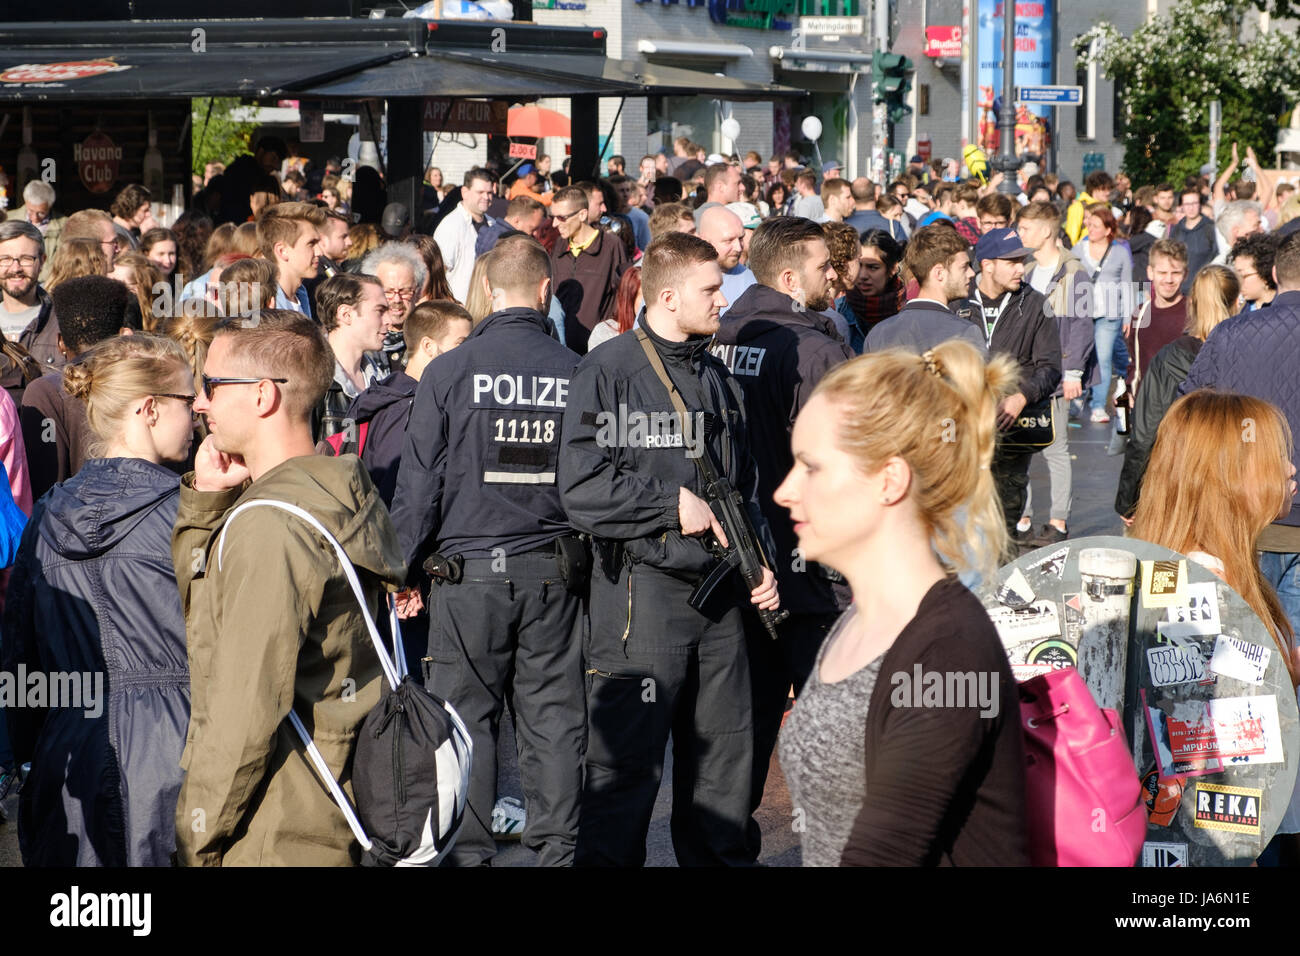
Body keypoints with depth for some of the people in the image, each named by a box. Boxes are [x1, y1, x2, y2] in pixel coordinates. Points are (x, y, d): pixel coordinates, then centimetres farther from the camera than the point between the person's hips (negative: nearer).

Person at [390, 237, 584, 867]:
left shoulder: (449, 372, -7)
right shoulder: (574, 372, -1)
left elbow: (419, 480, -4)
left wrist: (405, 568, 5)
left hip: (470, 570, -2)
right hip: (555, 573, 2)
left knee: (467, 719, 4)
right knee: (554, 719, 9)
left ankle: (467, 853, 7)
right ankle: (556, 850, 13)